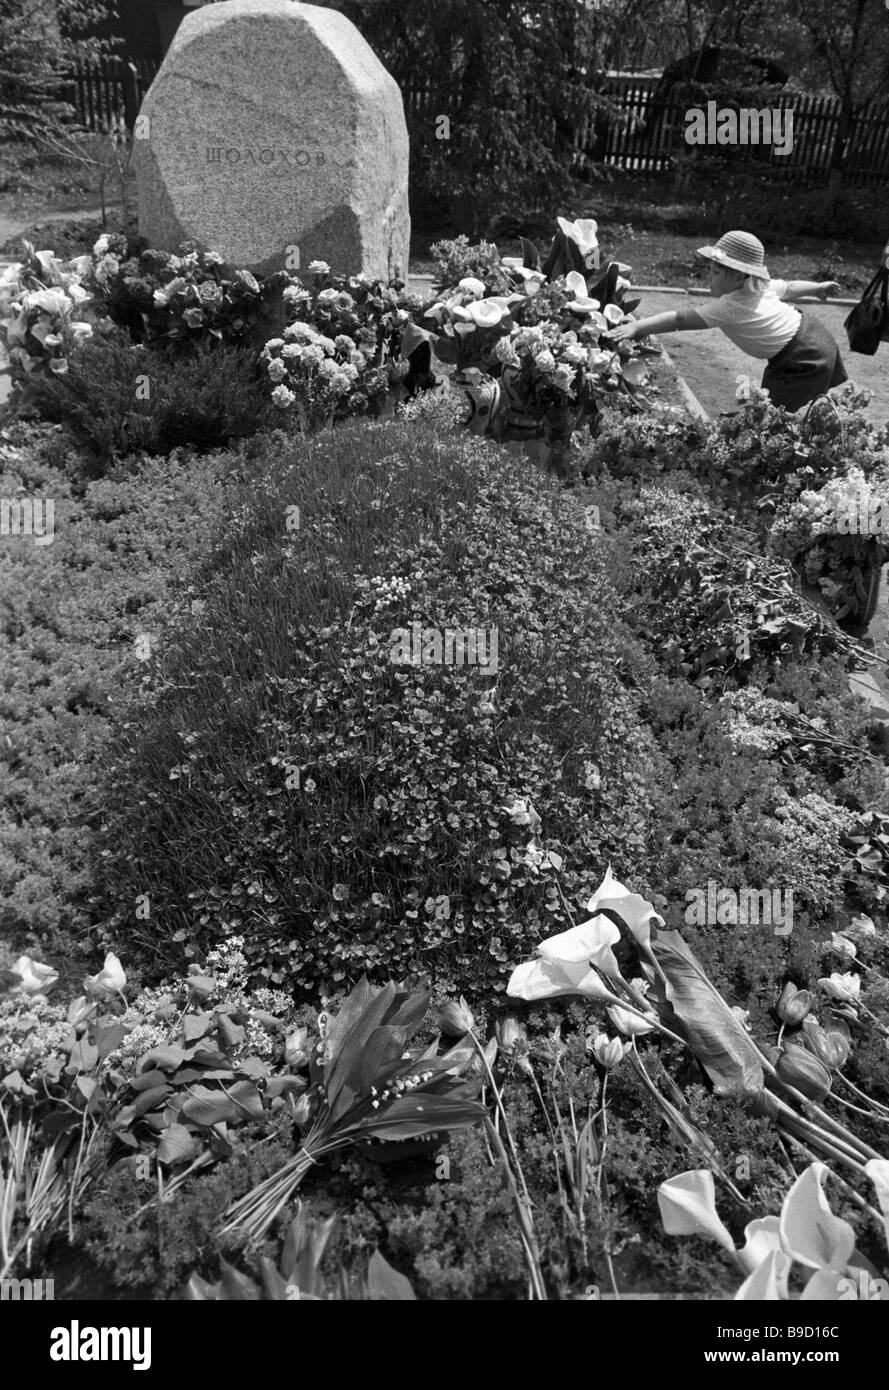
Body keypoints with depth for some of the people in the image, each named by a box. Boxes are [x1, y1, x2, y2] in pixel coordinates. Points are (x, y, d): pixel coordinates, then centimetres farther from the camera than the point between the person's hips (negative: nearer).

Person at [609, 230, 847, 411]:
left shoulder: (730, 307, -28)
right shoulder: (762, 286, -2)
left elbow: (681, 319, -35)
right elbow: (790, 287, 17)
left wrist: (636, 328, -41)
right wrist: (819, 286, 38)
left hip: (804, 360, -10)